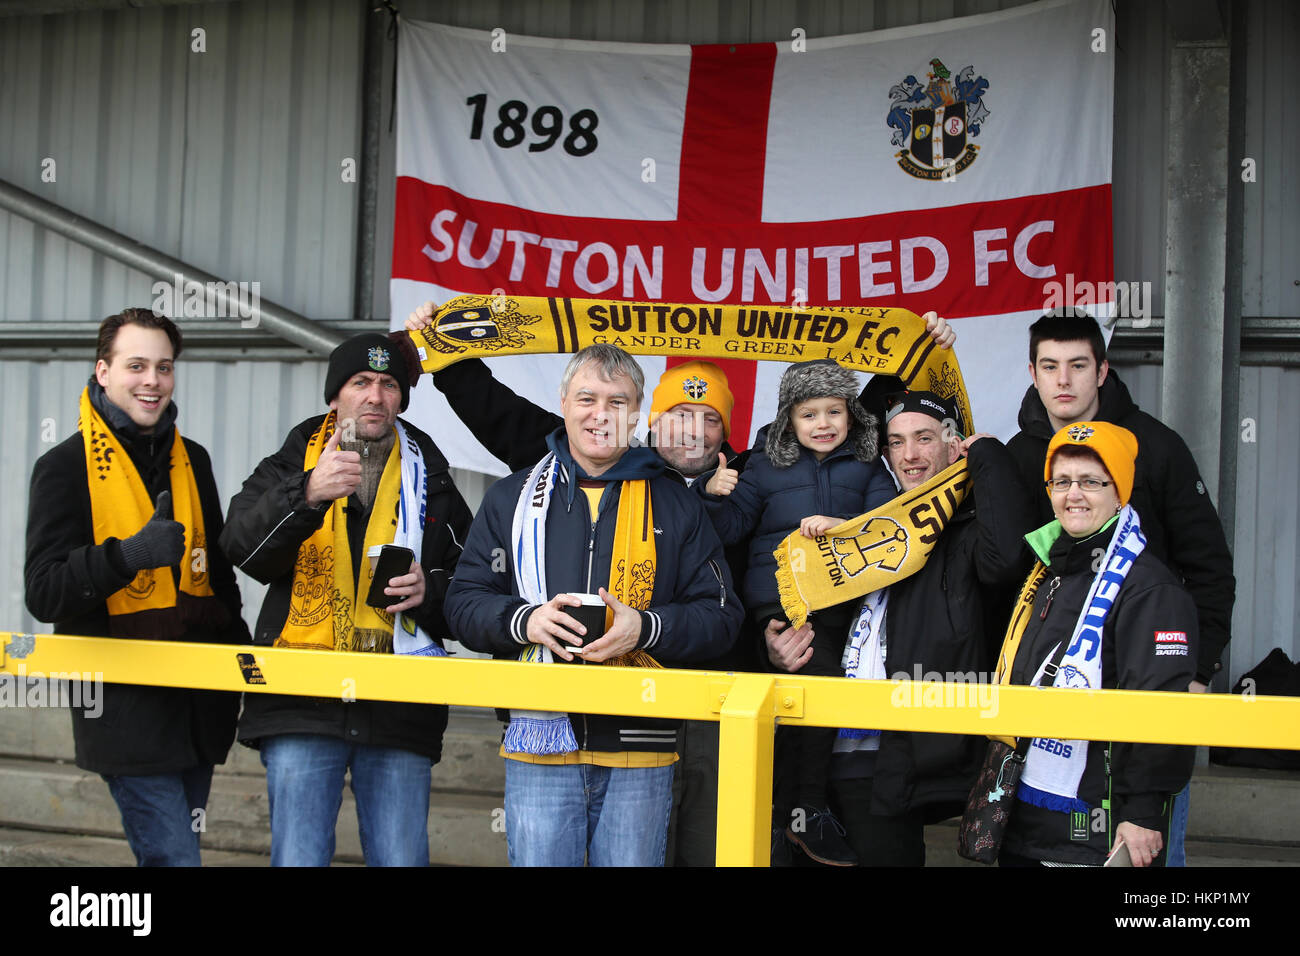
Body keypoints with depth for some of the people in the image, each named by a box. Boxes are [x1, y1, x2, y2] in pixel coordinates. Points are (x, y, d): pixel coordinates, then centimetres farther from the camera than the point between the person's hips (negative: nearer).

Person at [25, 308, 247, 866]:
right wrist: (126, 555, -28)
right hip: (128, 710, -6)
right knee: (174, 858, -12)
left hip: (198, 709, 6)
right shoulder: (67, 466, -5)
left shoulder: (192, 460, 14)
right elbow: (44, 593, -13)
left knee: (179, 847, 13)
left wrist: (237, 644, 13)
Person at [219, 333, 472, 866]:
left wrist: (432, 590, -4)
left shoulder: (430, 482, 15)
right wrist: (306, 495, -26)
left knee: (402, 858, 2)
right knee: (298, 857, -2)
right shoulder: (292, 464, 10)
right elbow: (243, 549, -9)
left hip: (400, 707, 1)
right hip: (303, 700, -1)